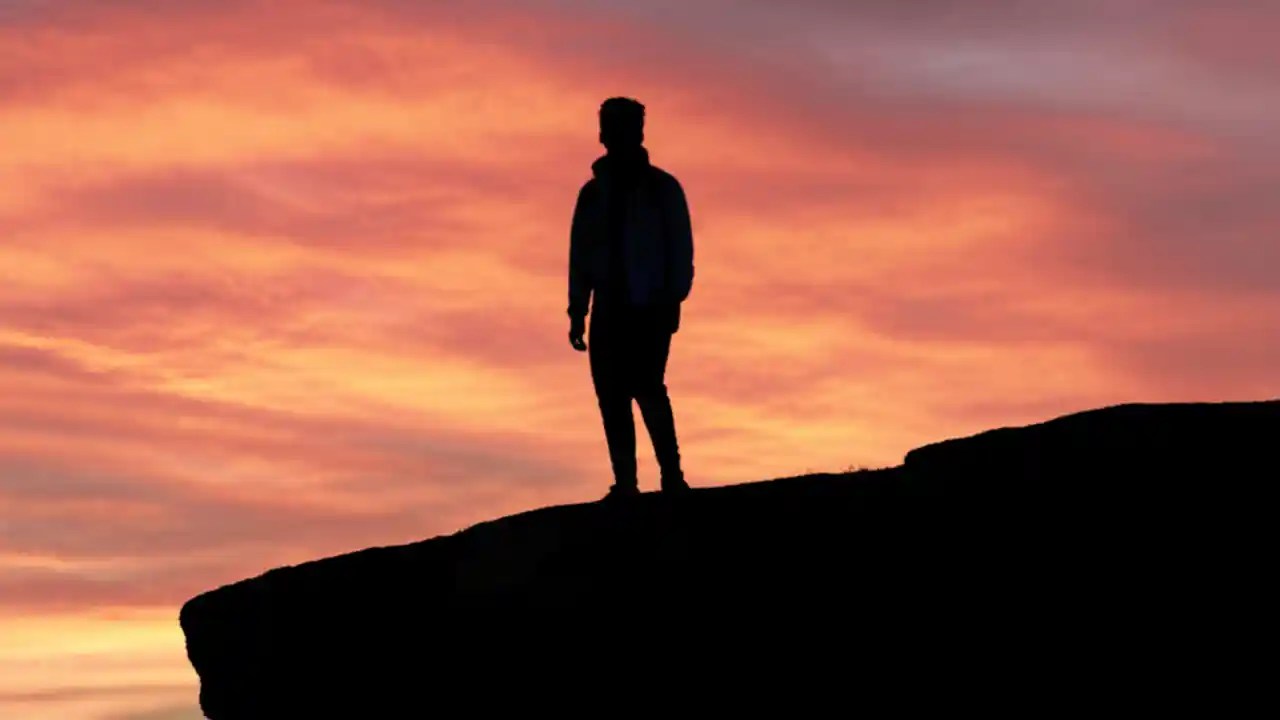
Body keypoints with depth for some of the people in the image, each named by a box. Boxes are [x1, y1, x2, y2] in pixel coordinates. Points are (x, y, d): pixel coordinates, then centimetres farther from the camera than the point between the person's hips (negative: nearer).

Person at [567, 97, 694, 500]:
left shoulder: (662, 189, 4)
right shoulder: (594, 193, 15)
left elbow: (680, 249, 0)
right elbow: (580, 255, 14)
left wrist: (673, 299, -10)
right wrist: (578, 311, 8)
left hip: (650, 310, -4)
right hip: (610, 311, 4)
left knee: (646, 387, -16)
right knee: (611, 394, -2)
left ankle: (672, 475, -13)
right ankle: (625, 482, 1)